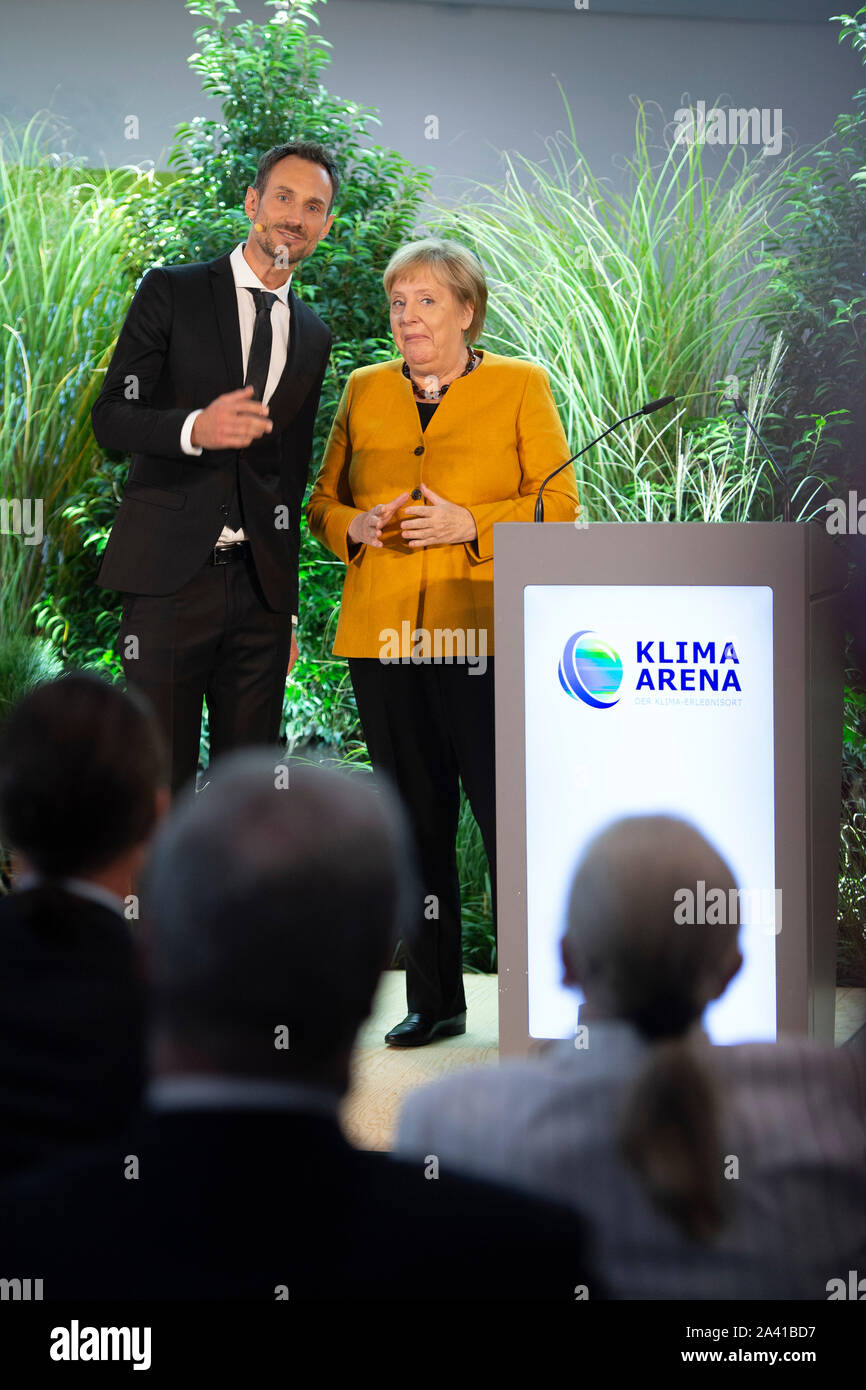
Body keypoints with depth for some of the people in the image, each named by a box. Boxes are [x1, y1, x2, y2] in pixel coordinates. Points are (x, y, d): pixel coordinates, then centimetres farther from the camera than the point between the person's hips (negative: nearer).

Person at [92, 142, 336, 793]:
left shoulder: (313, 337, 16)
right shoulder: (171, 293, 4)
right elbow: (111, 415, -3)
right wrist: (194, 428, -24)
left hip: (262, 588, 4)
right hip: (170, 578, -4)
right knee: (159, 780, -5)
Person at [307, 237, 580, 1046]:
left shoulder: (520, 386, 5)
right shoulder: (364, 393, 15)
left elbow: (558, 505, 0)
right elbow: (322, 501, 19)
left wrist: (470, 524, -14)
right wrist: (357, 527, -3)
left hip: (483, 636, -4)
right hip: (384, 637, 4)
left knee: (509, 814, -8)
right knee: (415, 820, 8)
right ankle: (433, 1001, 17)